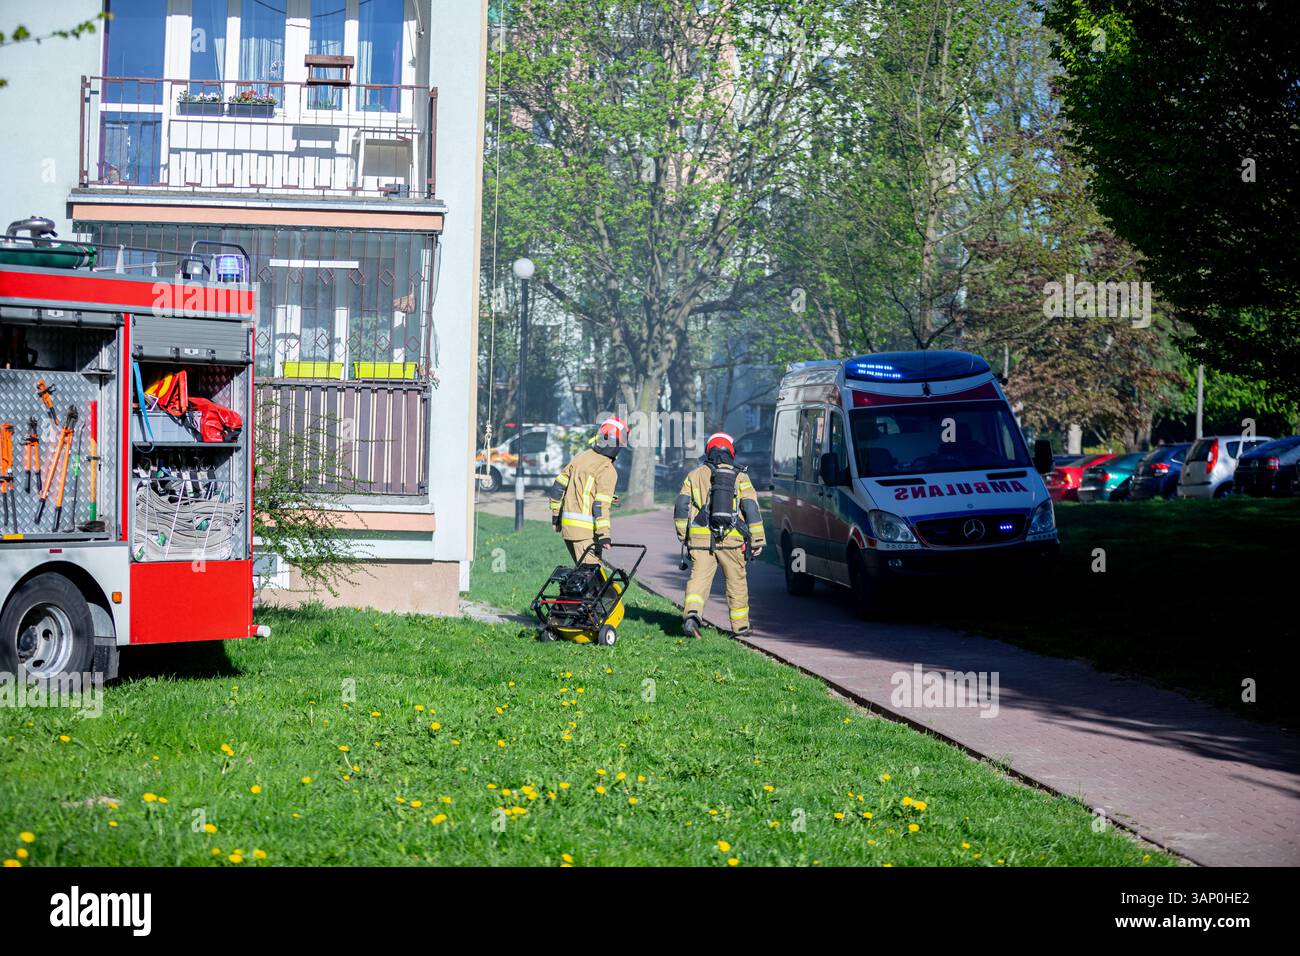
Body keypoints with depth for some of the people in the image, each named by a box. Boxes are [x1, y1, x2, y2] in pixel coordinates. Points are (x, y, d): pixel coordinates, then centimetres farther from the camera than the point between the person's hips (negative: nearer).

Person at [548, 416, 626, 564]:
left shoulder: (581, 456, 11)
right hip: (585, 530, -8)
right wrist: (604, 534, -19)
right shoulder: (607, 470, -11)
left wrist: (555, 515, 25)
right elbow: (601, 505, -18)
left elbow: (557, 487, 16)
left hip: (567, 525, 8)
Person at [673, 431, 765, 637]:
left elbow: (681, 508, 7)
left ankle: (691, 613, -26)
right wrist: (757, 541, 3)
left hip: (700, 540, 1)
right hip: (731, 540, 0)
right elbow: (751, 510, -1)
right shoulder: (740, 477, 5)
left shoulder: (695, 476, 9)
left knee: (699, 579, -2)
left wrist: (683, 535, 17)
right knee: (736, 582, 13)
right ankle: (740, 625, 22)